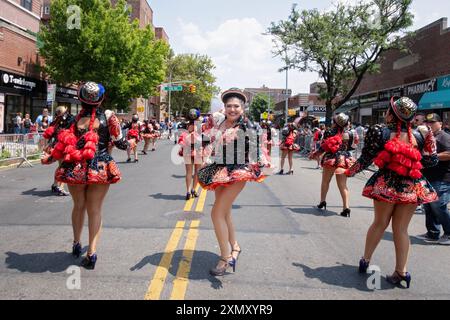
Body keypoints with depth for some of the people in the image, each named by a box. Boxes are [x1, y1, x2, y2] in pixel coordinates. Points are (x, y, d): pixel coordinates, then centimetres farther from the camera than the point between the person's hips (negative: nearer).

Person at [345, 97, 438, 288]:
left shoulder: (379, 132, -7)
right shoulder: (417, 136, 1)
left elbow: (366, 159, -7)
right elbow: (431, 161, 8)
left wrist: (349, 172, 8)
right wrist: (431, 139, 18)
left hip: (386, 185, -1)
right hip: (412, 187, 2)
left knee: (380, 223, 16)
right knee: (401, 229, 10)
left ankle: (365, 261, 28)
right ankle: (401, 272, 16)